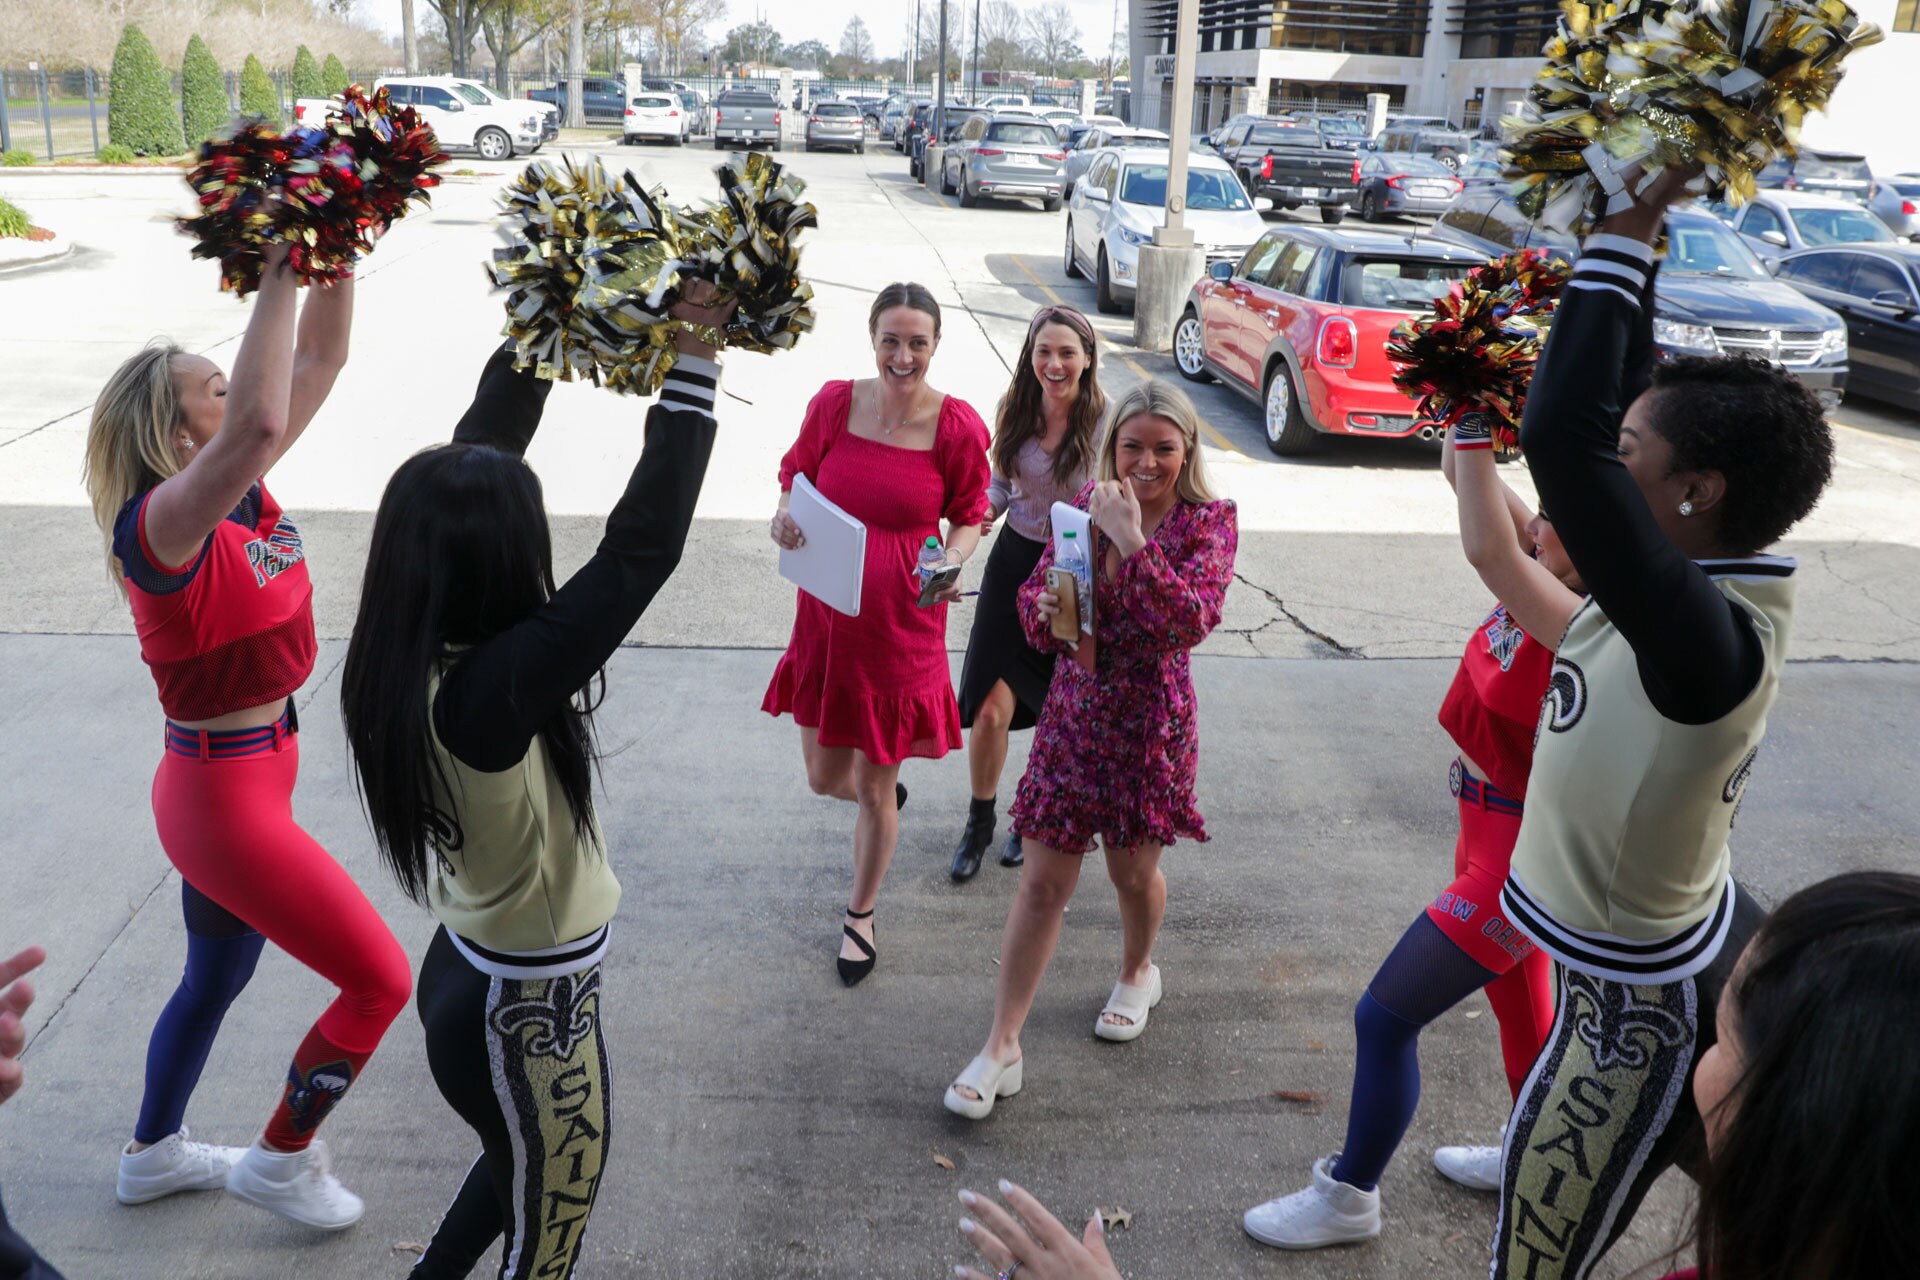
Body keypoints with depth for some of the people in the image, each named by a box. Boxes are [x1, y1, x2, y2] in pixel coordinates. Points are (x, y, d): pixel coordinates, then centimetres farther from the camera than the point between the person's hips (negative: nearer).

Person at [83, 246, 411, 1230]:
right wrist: (279, 274, -38)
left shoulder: (244, 495, -1)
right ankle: (281, 1161, 22)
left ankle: (152, 1155, 48)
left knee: (215, 976, 27)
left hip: (241, 786, 9)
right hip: (225, 799, -9)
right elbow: (260, 424, -44)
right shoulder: (158, 523, -23)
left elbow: (319, 360, 1)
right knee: (379, 979, 1)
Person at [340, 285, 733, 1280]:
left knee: (523, 1167, 34)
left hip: (470, 970, 8)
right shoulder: (494, 691, -33)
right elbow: (640, 550, -35)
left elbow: (480, 449, -4)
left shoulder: (399, 661, -11)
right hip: (529, 1013, -8)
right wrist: (695, 361, -30)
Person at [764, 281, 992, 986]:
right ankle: (888, 791, 54)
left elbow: (970, 515, 3)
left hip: (902, 628, -3)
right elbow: (796, 476, 9)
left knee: (874, 788, 9)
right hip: (826, 617, 3)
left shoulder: (958, 426, -10)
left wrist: (952, 561, -18)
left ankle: (860, 915, 34)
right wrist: (785, 515, -14)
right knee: (824, 776, 15)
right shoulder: (834, 403, -6)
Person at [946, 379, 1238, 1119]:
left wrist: (1132, 541, -32)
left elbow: (1192, 620, -25)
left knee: (1134, 869, 16)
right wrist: (1046, 609, -19)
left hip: (1150, 722, -2)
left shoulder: (1208, 521, -9)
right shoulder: (1087, 506, 0)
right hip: (1073, 716, 2)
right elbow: (1034, 604, 4)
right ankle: (1002, 1048, 11)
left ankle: (1137, 973, 50)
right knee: (1043, 880, 3)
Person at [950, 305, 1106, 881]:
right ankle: (980, 823, 21)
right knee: (990, 709, -3)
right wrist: (984, 508, -7)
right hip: (1015, 562, 2)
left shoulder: (1106, 421, -14)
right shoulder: (1015, 411, -2)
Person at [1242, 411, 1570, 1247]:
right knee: (1518, 1002, 28)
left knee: (1385, 1016, -2)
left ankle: (1348, 1198, 17)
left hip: (1521, 853, -10)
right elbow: (1462, 478, 0)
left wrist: (1476, 432, -39)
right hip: (1497, 830, 10)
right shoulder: (1546, 589, -6)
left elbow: (1488, 549, -44)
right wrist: (1463, 436, -18)